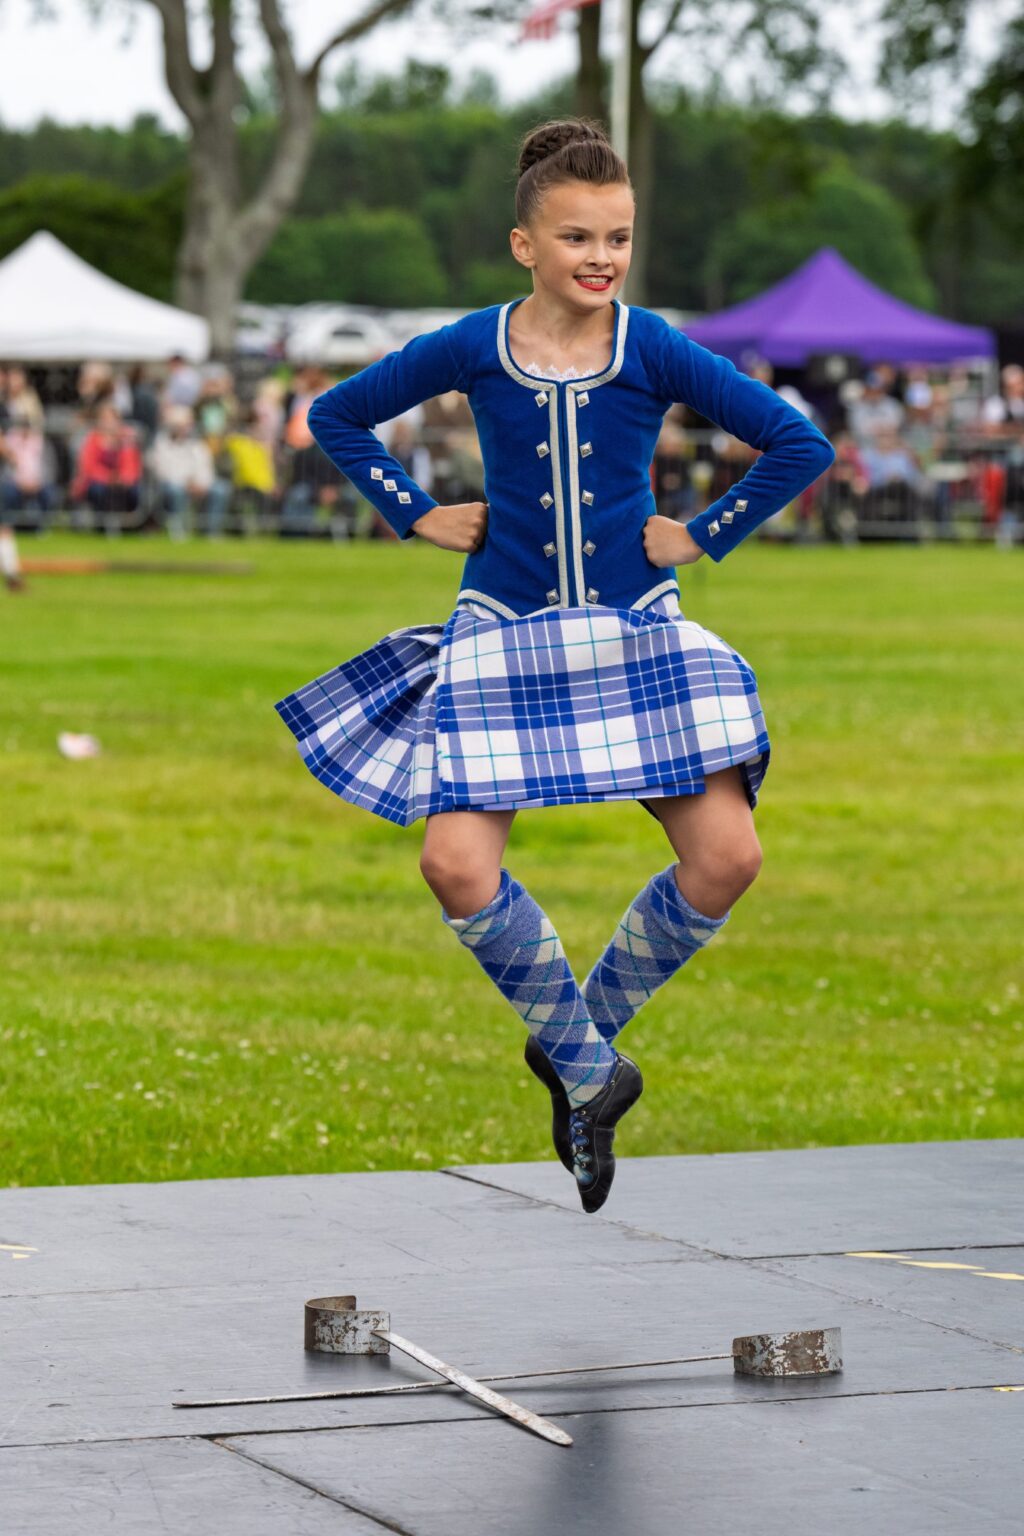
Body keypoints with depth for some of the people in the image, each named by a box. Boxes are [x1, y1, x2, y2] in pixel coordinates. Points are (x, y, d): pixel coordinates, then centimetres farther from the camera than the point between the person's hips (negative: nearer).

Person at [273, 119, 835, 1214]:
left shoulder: (654, 352, -5)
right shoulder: (472, 349, -3)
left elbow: (798, 445, 0)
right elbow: (338, 416, 12)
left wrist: (703, 537, 0)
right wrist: (417, 516, 6)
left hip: (634, 633, 0)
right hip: (504, 635, 0)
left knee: (726, 854, -14)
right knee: (457, 865, -18)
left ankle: (581, 1030, 12)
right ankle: (585, 1068, 4)